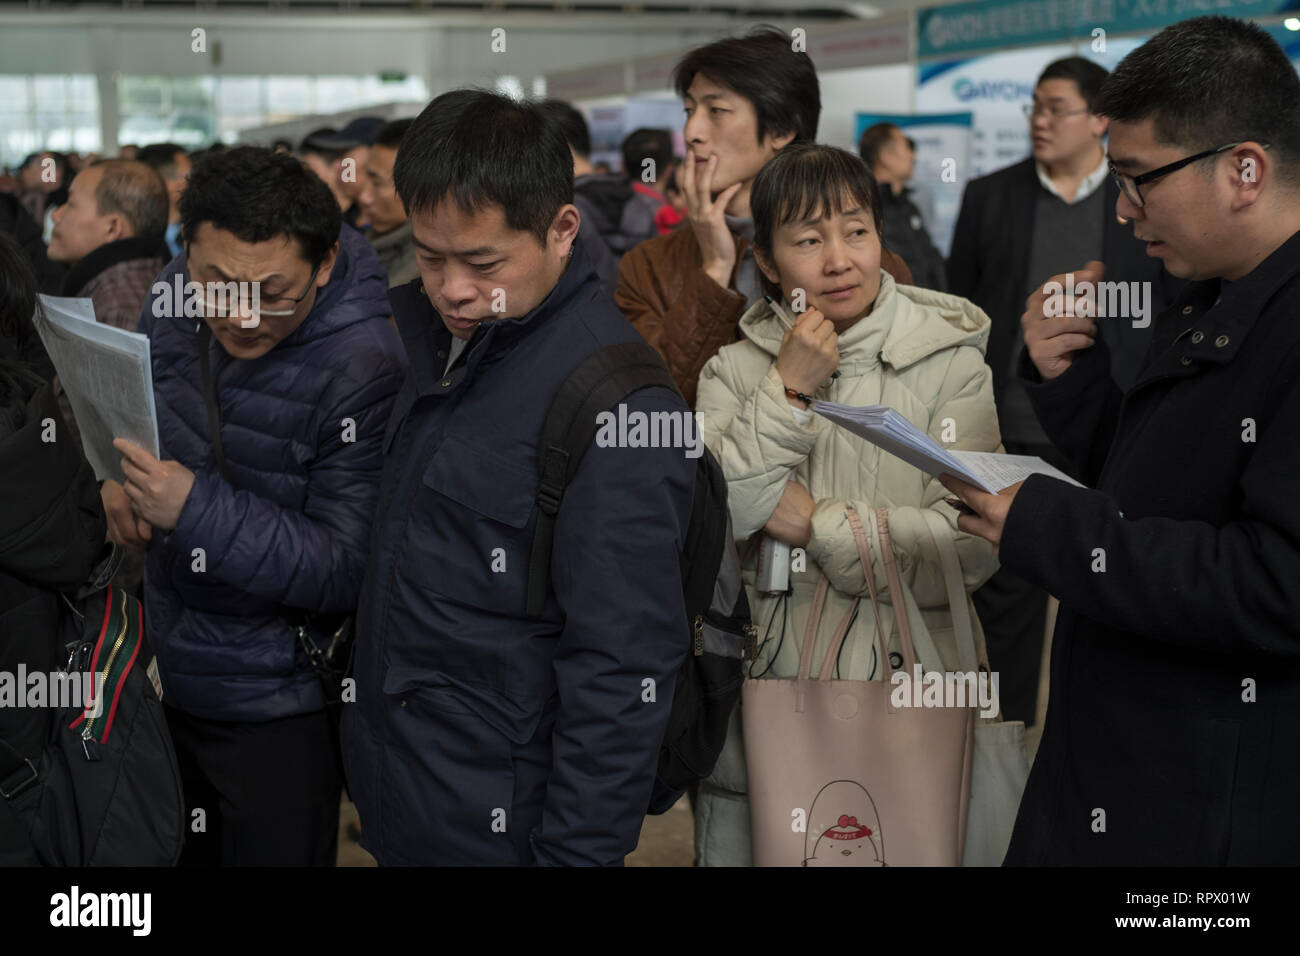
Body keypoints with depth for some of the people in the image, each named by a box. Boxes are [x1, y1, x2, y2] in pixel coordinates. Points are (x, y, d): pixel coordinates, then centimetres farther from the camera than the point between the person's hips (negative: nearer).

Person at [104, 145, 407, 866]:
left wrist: (196, 508, -35)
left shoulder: (363, 369, -28)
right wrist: (120, 476, -9)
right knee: (183, 855, 25)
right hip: (166, 671, 7)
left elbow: (345, 571, -26)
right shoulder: (176, 295, -7)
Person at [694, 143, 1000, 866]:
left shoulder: (951, 364, -5)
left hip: (905, 685, -2)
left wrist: (818, 525, -14)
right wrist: (789, 391, -14)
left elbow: (972, 547, -14)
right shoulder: (735, 371, 4)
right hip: (760, 689, 2)